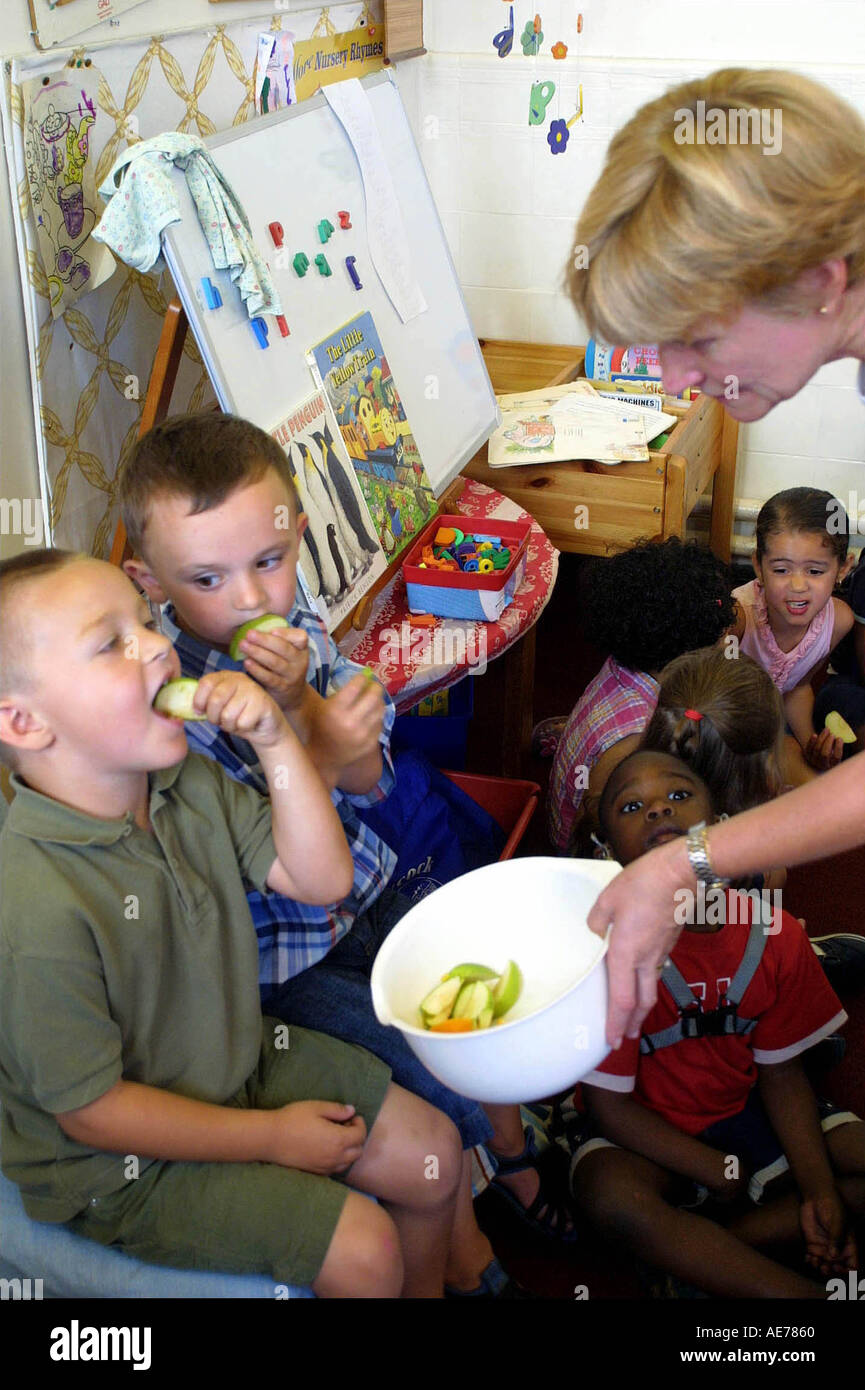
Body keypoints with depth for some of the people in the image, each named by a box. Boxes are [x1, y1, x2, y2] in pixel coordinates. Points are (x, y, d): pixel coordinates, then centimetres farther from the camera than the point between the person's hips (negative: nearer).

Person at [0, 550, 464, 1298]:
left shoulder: (187, 784, -9)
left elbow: (323, 878, -6)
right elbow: (90, 1110, -23)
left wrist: (277, 741, -20)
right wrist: (272, 1136, -14)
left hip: (244, 1060, 8)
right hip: (125, 1163, -7)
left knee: (432, 1149, 10)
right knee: (362, 1246, -11)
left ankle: (426, 1292, 38)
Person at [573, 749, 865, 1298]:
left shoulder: (774, 935, -12)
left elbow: (781, 1070, -2)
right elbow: (610, 1104, -17)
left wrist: (820, 1190, -14)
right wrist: (724, 1174, -18)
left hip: (743, 1106, 4)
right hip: (648, 1127, -4)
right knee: (610, 1193, -35)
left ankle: (692, 1253, -17)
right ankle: (803, 1290, -23)